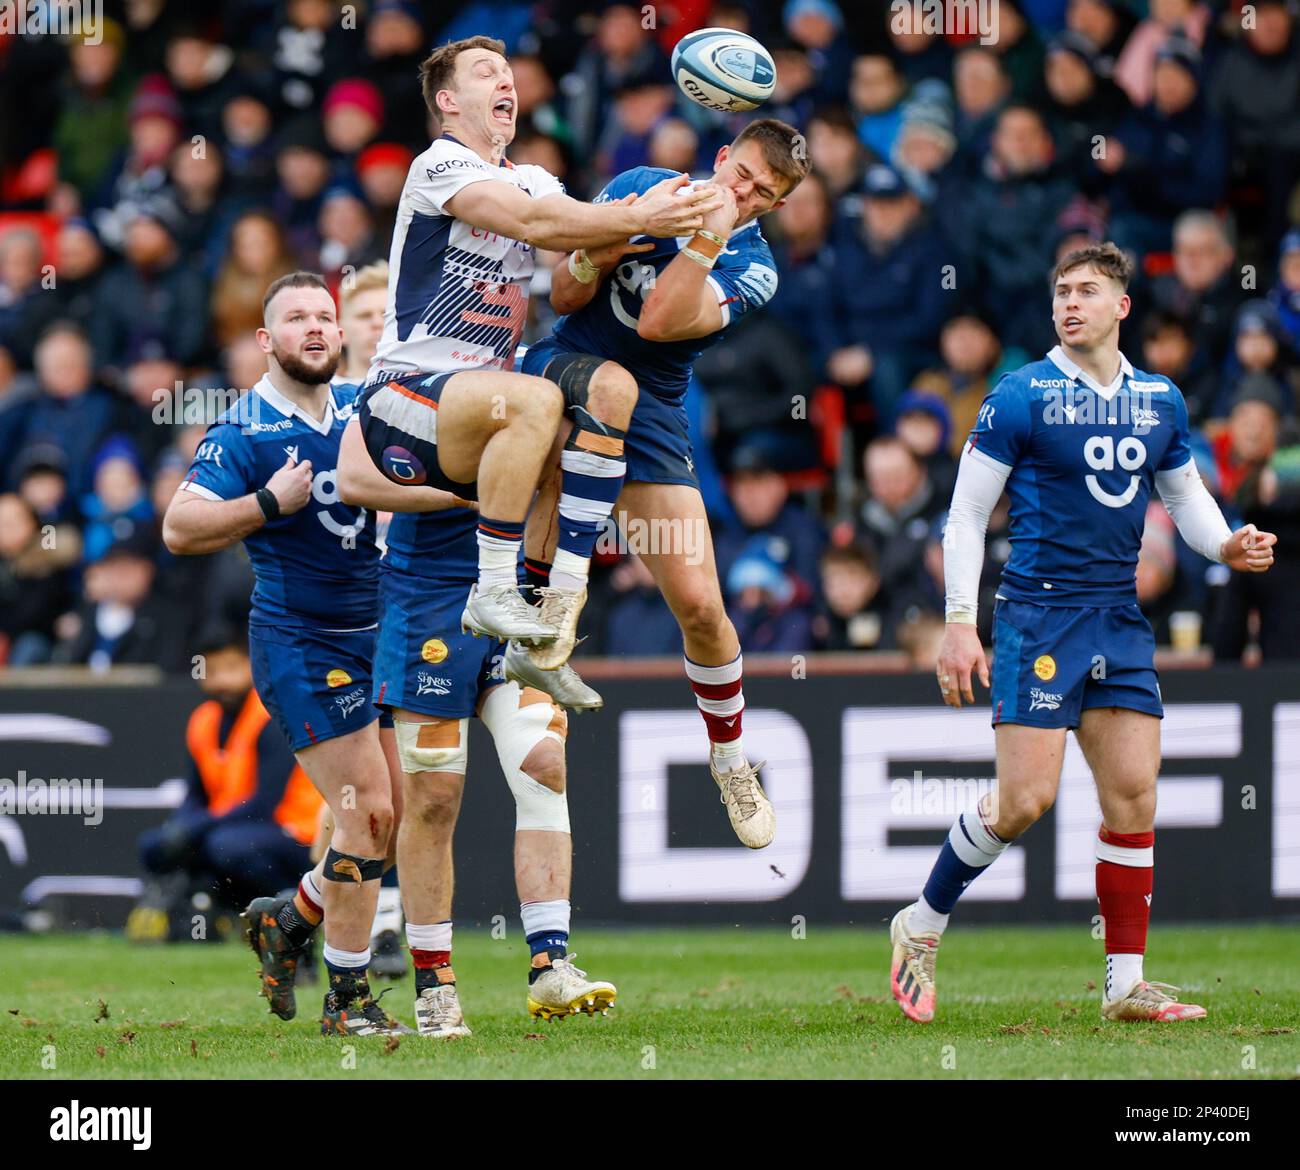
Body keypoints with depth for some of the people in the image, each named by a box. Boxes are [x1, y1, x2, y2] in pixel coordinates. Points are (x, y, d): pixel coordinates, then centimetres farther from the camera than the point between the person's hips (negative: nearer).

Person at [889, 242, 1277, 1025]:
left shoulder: (1161, 401, 10)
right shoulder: (1022, 397, -5)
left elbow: (1185, 492, 23)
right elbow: (967, 514, -3)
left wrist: (1226, 545, 1)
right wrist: (960, 623, -10)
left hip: (1120, 618, 5)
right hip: (1038, 611, -5)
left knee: (1134, 794, 0)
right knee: (1025, 798, -12)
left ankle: (1126, 986, 5)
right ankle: (922, 925, 9)